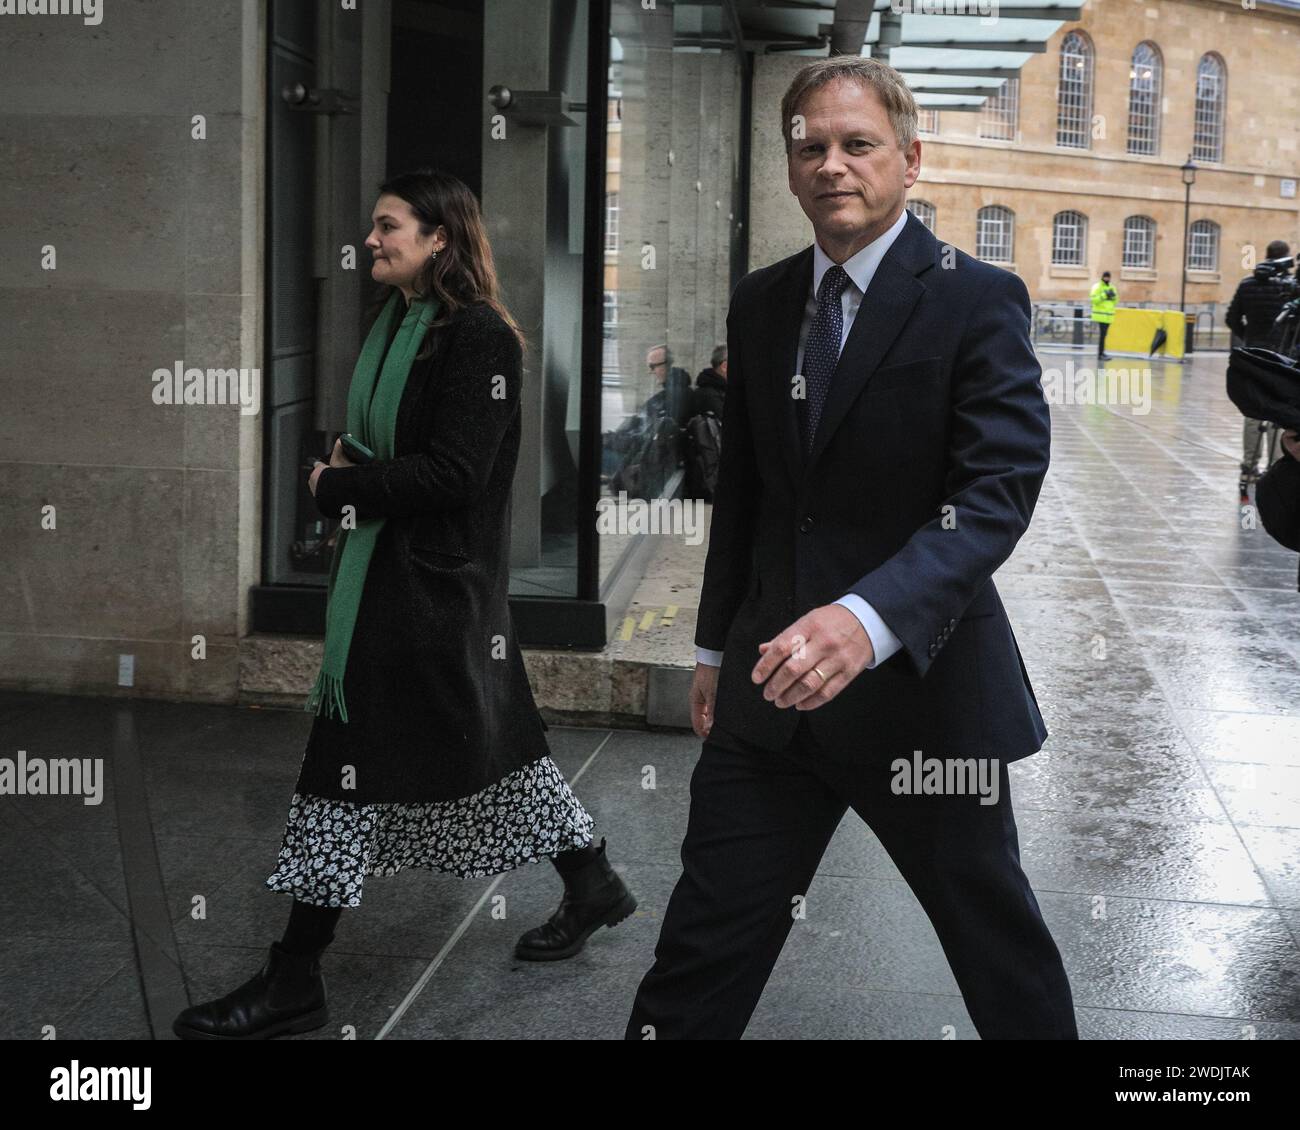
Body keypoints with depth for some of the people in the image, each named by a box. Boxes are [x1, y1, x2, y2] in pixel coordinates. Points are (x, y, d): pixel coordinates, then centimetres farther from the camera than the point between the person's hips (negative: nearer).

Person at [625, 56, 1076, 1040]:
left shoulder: (979, 302, -11)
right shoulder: (761, 304, 7)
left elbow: (997, 491, -21)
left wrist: (870, 617, -36)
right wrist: (716, 646, 18)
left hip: (921, 684, -4)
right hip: (773, 683, 5)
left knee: (997, 937, 15)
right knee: (699, 958, 5)